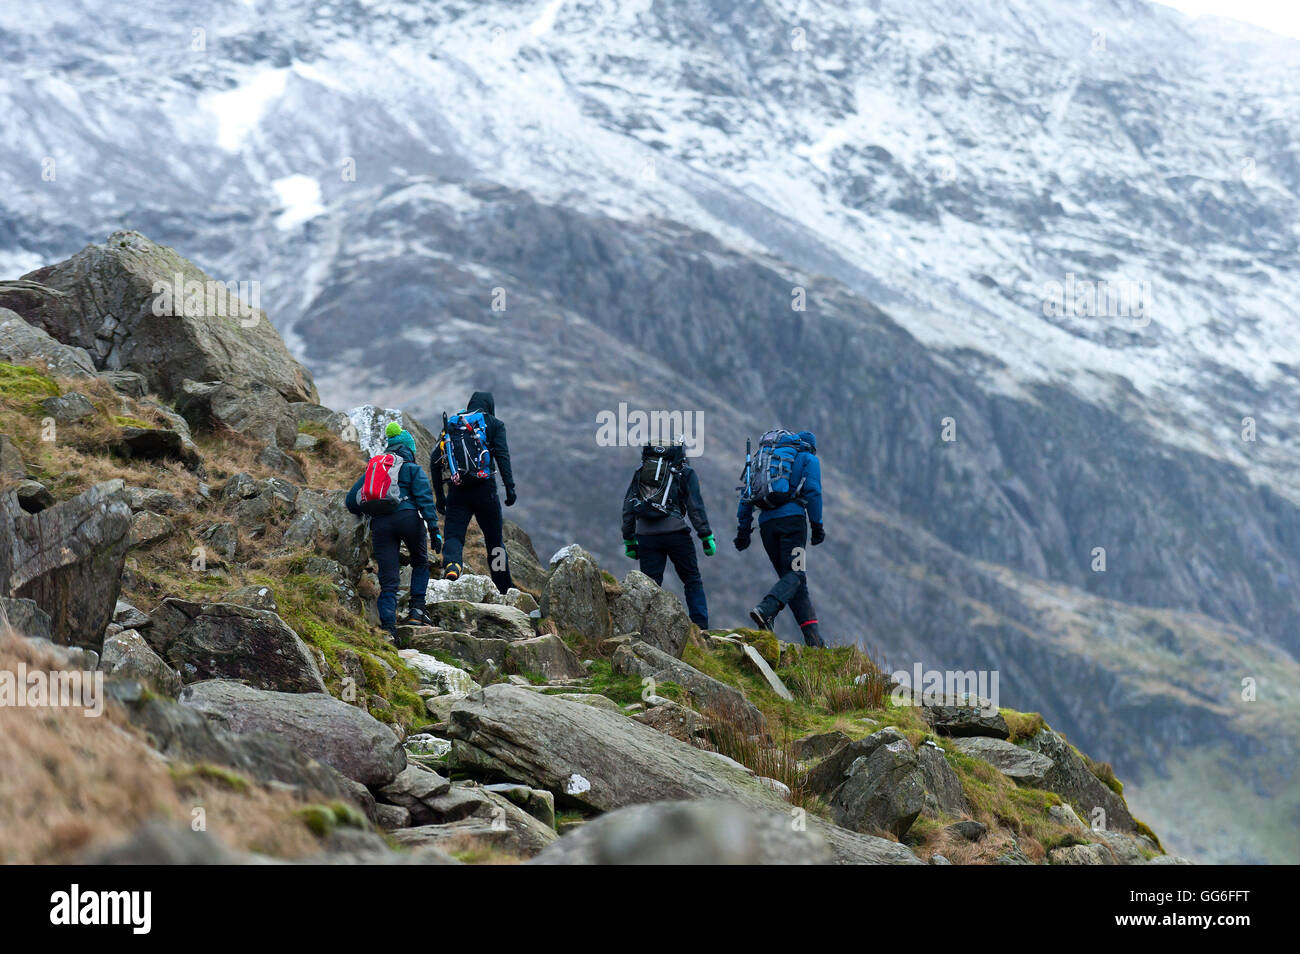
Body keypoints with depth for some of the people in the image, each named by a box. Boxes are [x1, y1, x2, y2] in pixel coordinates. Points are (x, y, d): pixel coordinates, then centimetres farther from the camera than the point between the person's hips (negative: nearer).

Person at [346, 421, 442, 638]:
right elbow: (425, 498, -2)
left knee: (388, 580, 2)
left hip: (380, 523, 2)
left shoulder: (373, 469, 25)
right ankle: (416, 608, 9)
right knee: (420, 563, 23)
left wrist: (366, 514, 43)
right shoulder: (413, 469, 13)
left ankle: (388, 626, -12)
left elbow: (352, 501, 23)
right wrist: (434, 529, -7)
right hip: (407, 517, -2)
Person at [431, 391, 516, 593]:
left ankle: (451, 564, -36)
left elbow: (435, 461, 12)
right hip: (484, 489, -1)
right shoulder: (494, 424, 8)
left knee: (453, 536, -2)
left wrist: (439, 496, 16)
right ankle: (505, 589, 18)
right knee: (494, 540, 10)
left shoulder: (450, 424, 16)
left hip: (456, 491, 2)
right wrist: (509, 487, -11)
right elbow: (502, 455, -7)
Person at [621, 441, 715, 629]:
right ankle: (700, 627, 3)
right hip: (676, 534, -2)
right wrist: (707, 537, 0)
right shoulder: (685, 473, 4)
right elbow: (696, 507, -3)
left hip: (646, 537, 2)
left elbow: (627, 509, 13)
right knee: (693, 581, 9)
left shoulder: (639, 473, 13)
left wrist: (629, 541, 18)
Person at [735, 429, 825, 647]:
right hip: (792, 518, -5)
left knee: (790, 577, 6)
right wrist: (817, 525, 2)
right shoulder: (809, 459, 13)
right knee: (795, 574, -10)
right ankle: (765, 610, -38)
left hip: (766, 523, 5)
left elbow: (747, 494, 21)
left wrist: (743, 528, 20)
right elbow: (813, 492, -1)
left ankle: (813, 638, -1)